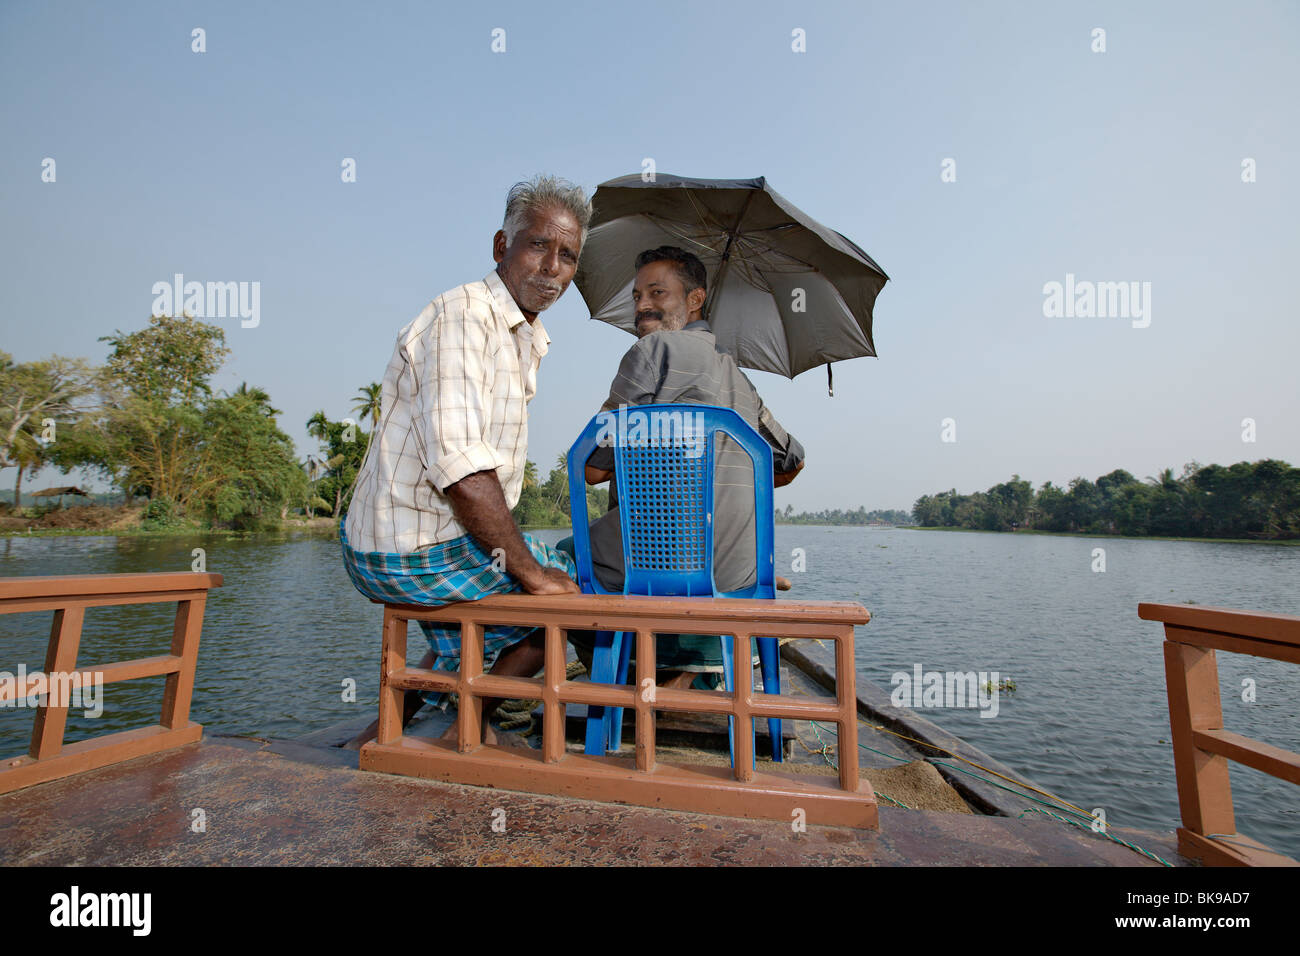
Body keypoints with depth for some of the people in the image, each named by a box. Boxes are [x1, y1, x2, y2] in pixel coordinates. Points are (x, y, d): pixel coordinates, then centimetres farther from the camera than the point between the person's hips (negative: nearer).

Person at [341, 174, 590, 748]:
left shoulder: (528, 339, 14)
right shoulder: (463, 314, -16)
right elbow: (458, 463, -28)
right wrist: (532, 572, -20)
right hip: (421, 555, -10)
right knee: (571, 584, 6)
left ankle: (385, 729, 35)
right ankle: (469, 727, 17)